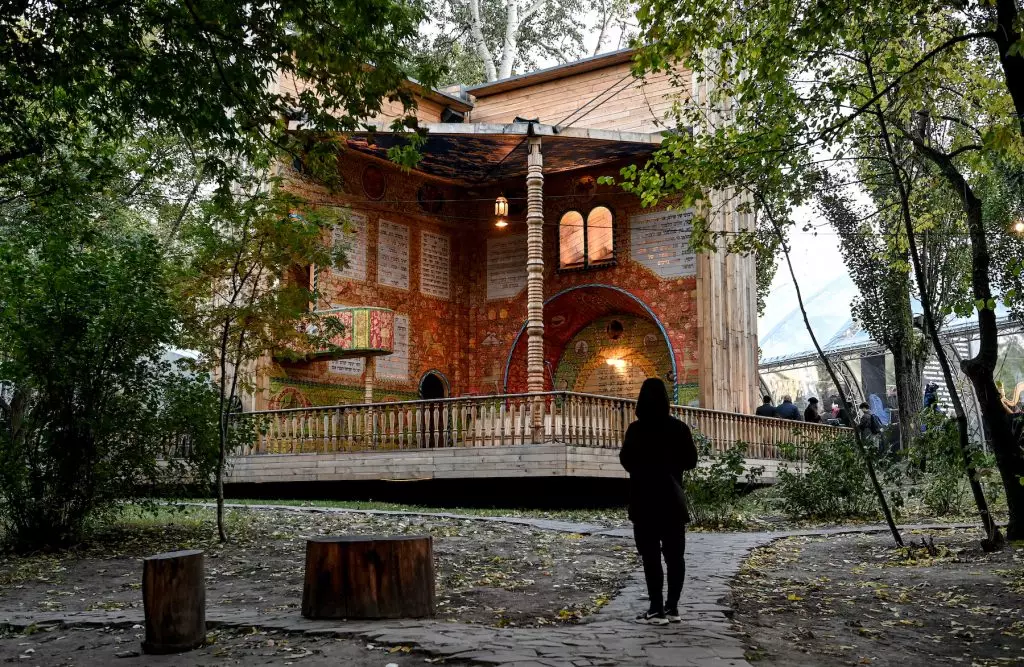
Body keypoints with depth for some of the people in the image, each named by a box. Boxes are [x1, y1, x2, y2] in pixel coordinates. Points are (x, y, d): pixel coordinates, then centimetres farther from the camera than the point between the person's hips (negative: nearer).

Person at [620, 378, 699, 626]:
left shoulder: (636, 429, -12)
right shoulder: (678, 428, -3)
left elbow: (626, 461, -4)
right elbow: (690, 461, 4)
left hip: (645, 498, -3)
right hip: (673, 498, 3)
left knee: (651, 554, -1)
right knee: (674, 553, 10)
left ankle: (657, 609, -3)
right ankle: (672, 607, 12)